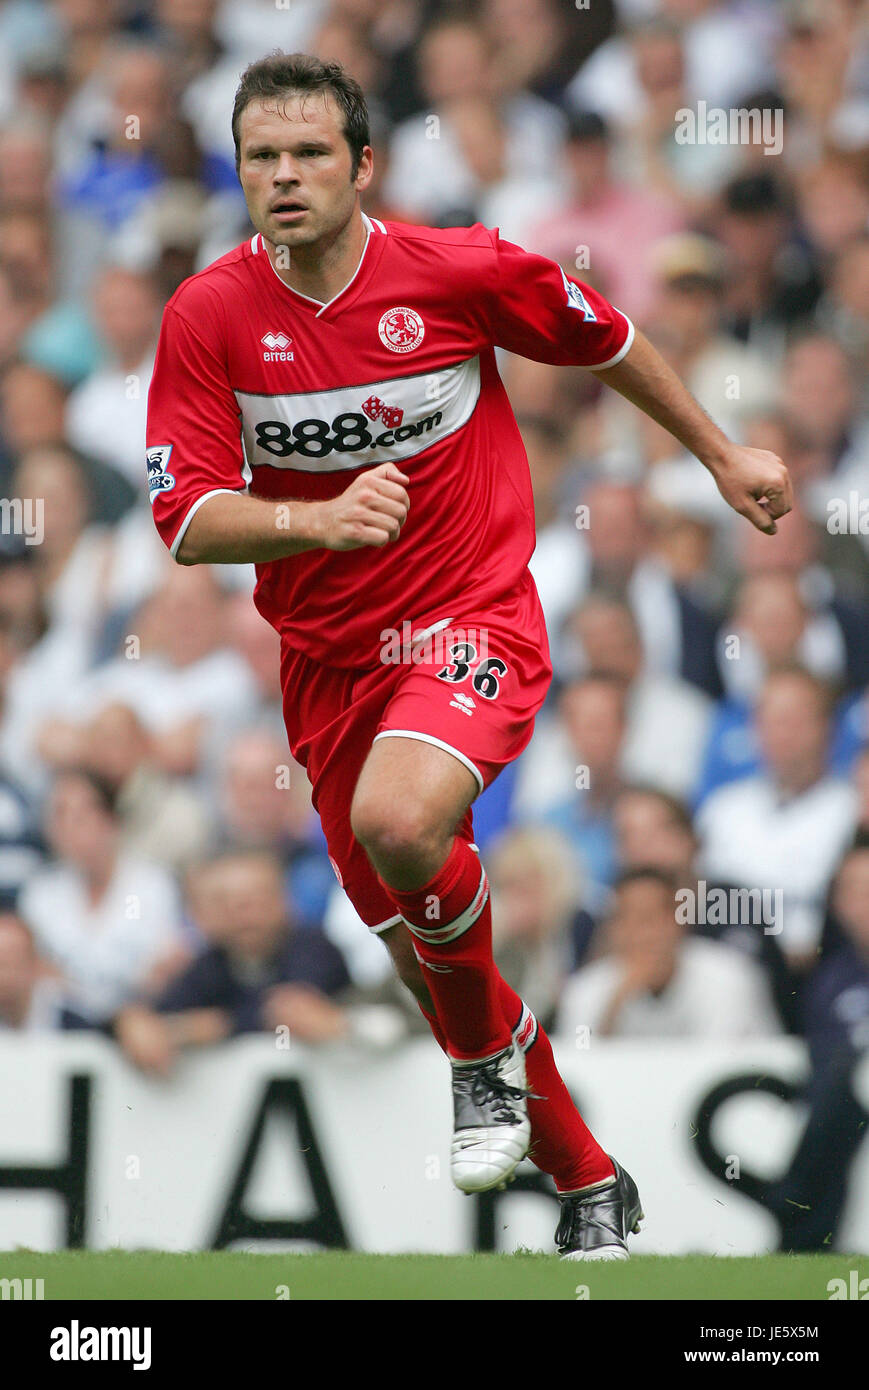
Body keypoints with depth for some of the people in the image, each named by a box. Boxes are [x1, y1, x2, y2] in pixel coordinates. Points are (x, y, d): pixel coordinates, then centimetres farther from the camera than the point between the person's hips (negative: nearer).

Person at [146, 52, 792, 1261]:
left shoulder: (461, 271, -12)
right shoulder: (209, 316, -8)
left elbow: (607, 342, 6)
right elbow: (186, 519, -14)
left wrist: (723, 456, 16)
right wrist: (321, 518, -32)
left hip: (470, 618, -4)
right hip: (328, 655, 4)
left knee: (400, 822, -34)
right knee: (418, 944, 11)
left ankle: (491, 1048, -5)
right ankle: (588, 1185, 32)